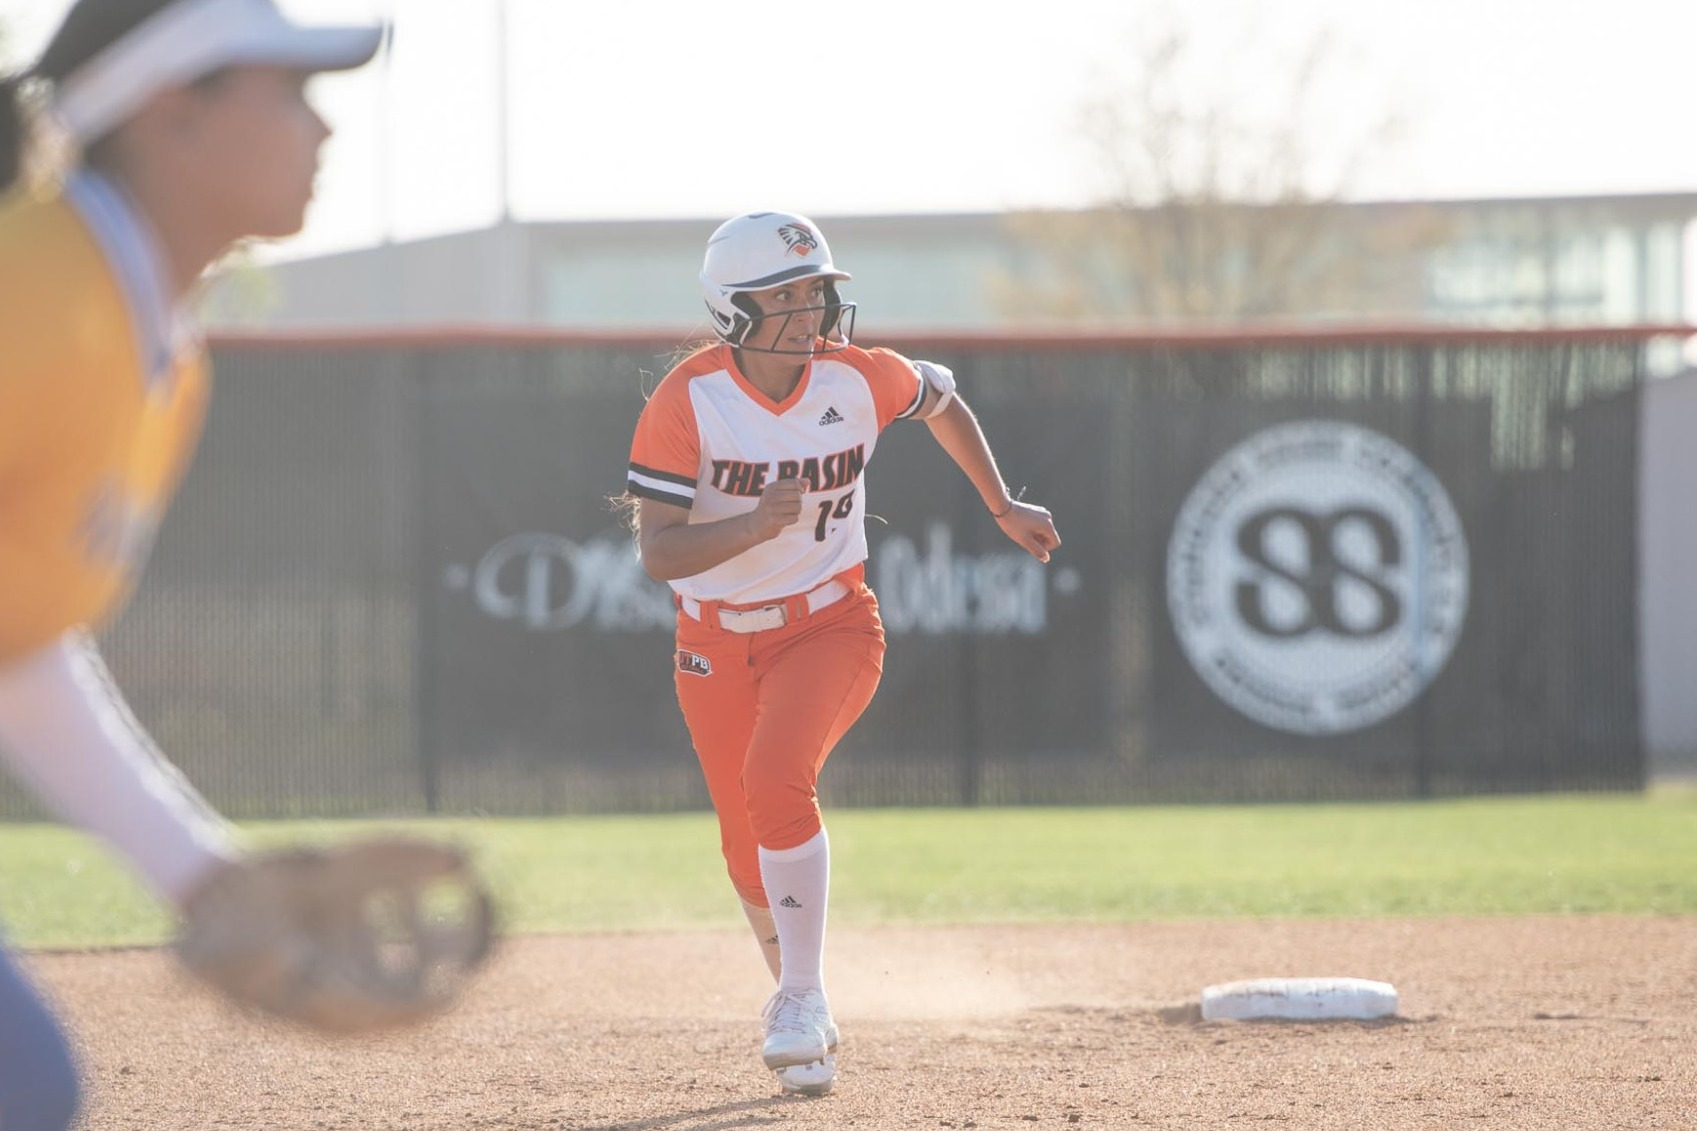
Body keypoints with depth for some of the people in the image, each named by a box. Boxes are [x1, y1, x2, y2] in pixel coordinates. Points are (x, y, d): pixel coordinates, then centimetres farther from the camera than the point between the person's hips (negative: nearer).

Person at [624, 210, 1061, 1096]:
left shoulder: (858, 379, -11)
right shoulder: (686, 403, -17)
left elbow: (942, 401, 13)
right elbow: (656, 553, -21)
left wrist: (1002, 507, 18)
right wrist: (752, 526, -37)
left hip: (830, 627, -1)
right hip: (717, 647, 1)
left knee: (774, 780, -28)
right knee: (749, 856, 8)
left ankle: (802, 1003, -18)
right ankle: (798, 998, 37)